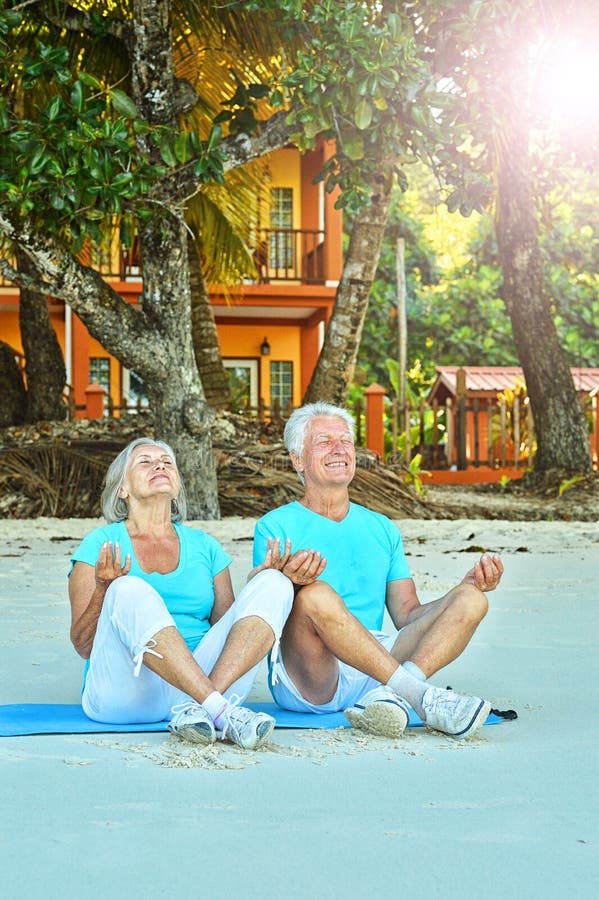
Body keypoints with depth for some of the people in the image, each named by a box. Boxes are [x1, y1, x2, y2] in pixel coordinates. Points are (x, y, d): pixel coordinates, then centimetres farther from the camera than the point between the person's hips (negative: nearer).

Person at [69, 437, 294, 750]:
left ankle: (198, 710, -30)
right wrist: (104, 590, -15)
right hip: (126, 694, -4)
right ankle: (220, 712, -37)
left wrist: (256, 588, 2)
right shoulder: (101, 543, 10)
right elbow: (83, 645, 2)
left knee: (275, 584, -11)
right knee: (130, 591, -30)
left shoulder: (203, 545, 21)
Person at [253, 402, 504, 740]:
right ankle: (422, 696, -32)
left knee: (470, 600, -11)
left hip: (374, 669, 5)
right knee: (316, 595, -34)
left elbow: (407, 615, 19)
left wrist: (469, 586, 3)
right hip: (304, 679, -5)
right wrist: (286, 584, -30)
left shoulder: (382, 529, 22)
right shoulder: (276, 527, 5)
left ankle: (386, 698, -36)